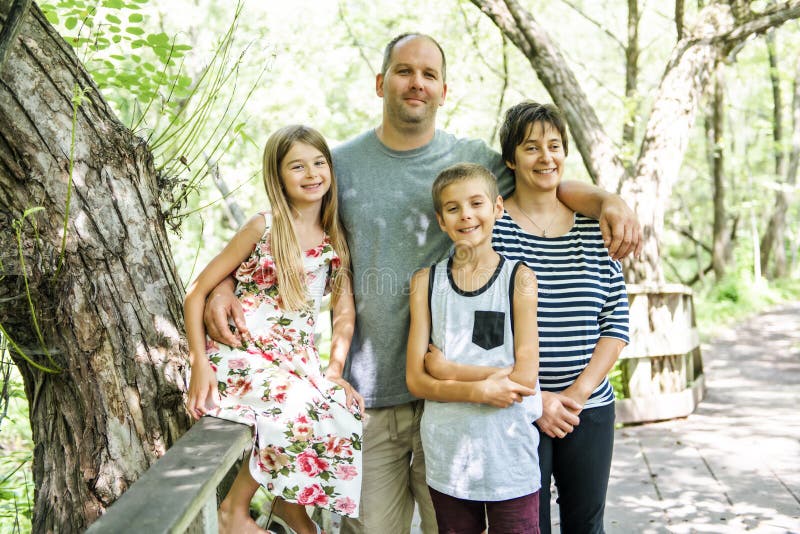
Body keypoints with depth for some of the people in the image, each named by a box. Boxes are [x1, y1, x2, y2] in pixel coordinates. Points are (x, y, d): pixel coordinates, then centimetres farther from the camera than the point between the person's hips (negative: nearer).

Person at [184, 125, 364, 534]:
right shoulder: (262, 228, -4)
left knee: (348, 414, -19)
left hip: (298, 362, 5)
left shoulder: (335, 241, 8)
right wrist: (200, 365, -13)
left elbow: (345, 313, 7)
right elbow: (197, 293, -3)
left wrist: (335, 370, -9)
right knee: (296, 408, -31)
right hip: (241, 356, -5)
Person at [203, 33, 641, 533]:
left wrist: (608, 201, -14)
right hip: (366, 392, 0)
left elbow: (550, 181, 7)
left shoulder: (473, 160, 3)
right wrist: (225, 286, -4)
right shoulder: (341, 165, 4)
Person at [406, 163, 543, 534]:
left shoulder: (518, 278, -4)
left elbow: (524, 377, -11)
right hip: (446, 456, 2)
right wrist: (479, 390, -17)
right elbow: (416, 380, -3)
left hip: (509, 453, -2)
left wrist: (445, 369, -11)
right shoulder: (426, 282, 2)